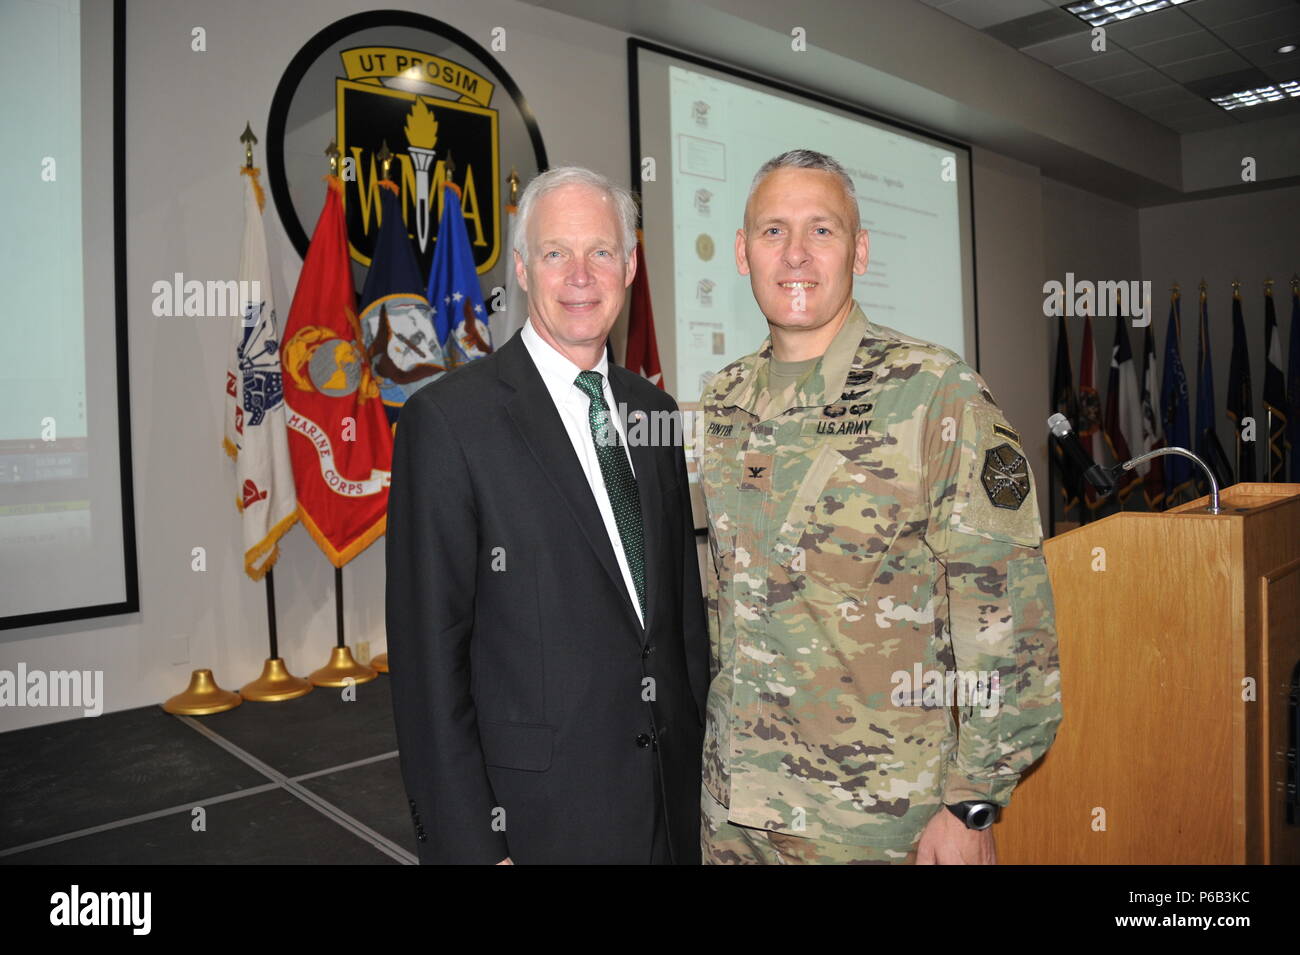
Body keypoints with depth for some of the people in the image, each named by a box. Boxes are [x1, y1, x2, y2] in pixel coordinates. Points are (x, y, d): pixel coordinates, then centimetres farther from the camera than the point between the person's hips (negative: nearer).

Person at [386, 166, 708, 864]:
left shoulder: (651, 409, 6)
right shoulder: (447, 419, -13)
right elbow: (428, 652, -14)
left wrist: (704, 746, 10)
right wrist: (466, 843, -13)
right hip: (537, 811, -5)